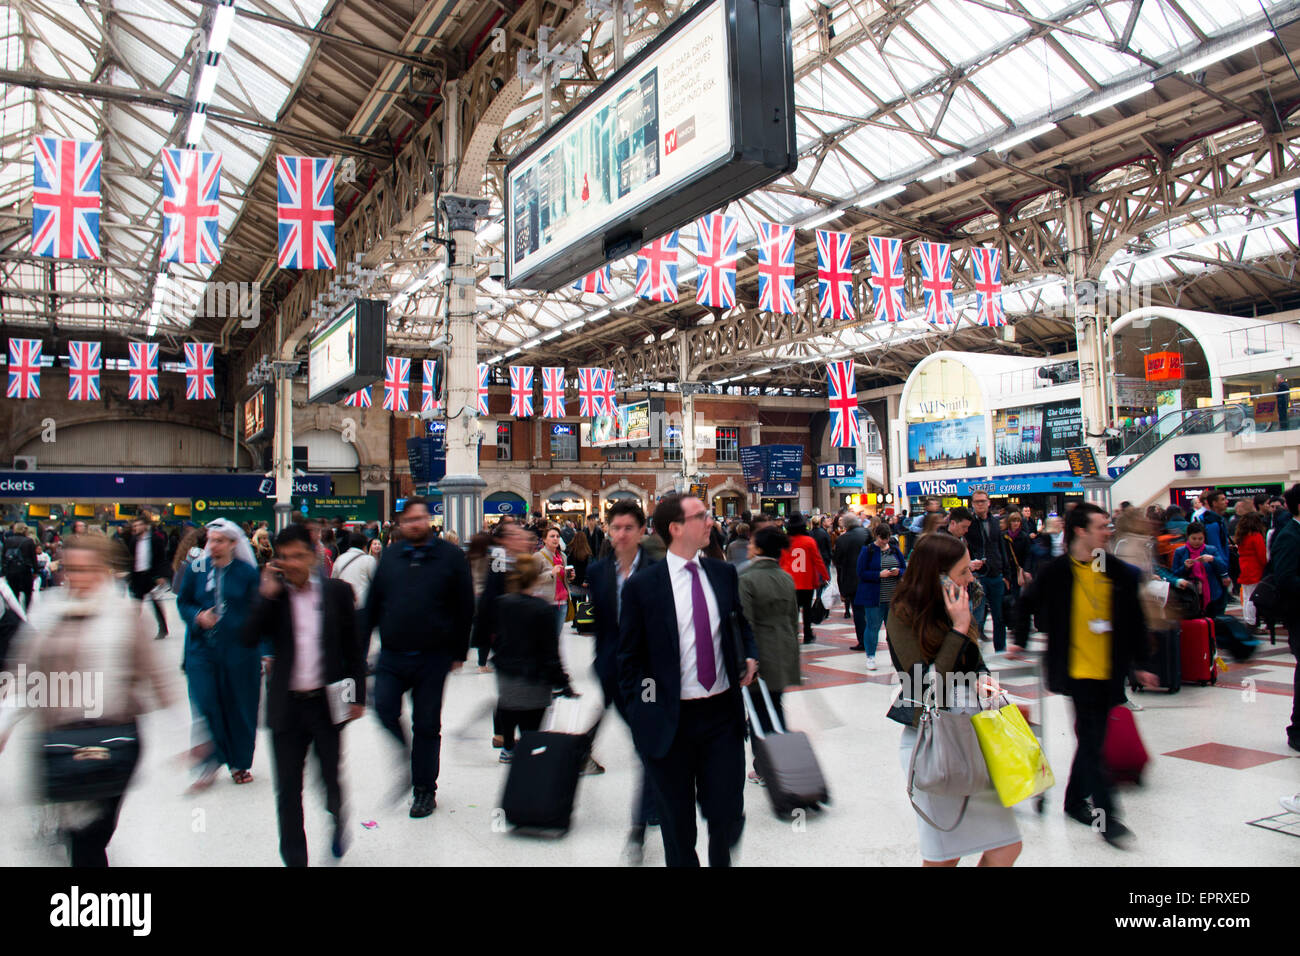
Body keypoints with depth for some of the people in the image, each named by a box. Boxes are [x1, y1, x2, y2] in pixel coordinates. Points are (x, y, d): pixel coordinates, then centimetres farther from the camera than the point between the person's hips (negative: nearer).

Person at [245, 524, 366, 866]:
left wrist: (357, 696, 1)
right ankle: (294, 857, 25)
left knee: (331, 780, 11)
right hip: (287, 706, 1)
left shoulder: (337, 591, -2)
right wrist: (267, 594, -17)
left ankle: (338, 821, 43)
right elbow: (249, 639, -11)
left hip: (327, 703, -1)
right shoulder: (271, 596, 0)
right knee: (288, 790, 8)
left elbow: (353, 647, 3)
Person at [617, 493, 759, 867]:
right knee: (677, 824, 13)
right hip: (672, 720, -3)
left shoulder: (724, 573, 4)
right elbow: (629, 657, -1)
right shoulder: (642, 586, -8)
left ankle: (721, 859, 41)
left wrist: (750, 655, 2)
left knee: (728, 813, 9)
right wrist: (642, 712, -6)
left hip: (723, 712, 3)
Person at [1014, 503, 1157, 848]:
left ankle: (1075, 799, 31)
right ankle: (1107, 816, 0)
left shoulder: (1121, 573, 1)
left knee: (1092, 738, 14)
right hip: (1077, 670, -4)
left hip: (1109, 671, 5)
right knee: (1091, 741, -6)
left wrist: (1139, 664, 10)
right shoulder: (1055, 573, -9)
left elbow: (1135, 621, 9)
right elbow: (1027, 604, 7)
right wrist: (1021, 642, 12)